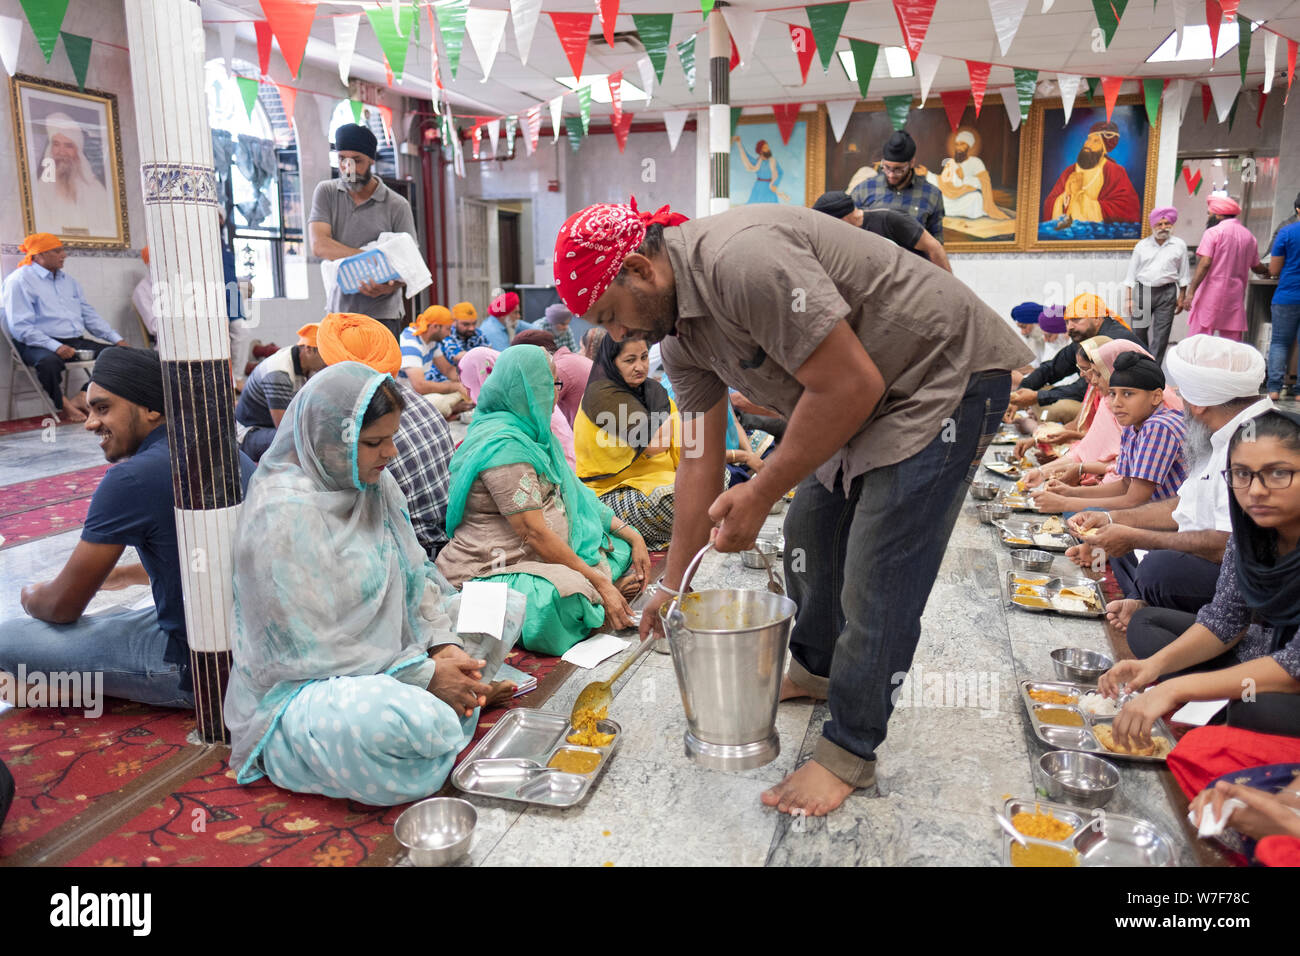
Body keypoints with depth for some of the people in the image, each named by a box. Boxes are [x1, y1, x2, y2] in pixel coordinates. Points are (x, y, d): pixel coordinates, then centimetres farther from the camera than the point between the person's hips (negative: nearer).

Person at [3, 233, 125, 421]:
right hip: (40, 345, -7)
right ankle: (64, 404, -17)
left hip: (76, 341, 7)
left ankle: (82, 396, -16)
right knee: (49, 362, -40)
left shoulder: (69, 281, 21)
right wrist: (55, 347, -25)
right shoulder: (19, 280, -2)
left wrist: (117, 339, 4)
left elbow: (90, 316, 20)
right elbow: (20, 327, -12)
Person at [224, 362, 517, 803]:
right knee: (409, 722, -39)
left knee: (502, 609, 5)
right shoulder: (282, 513, -23)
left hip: (386, 658, 8)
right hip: (303, 688, -8)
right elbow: (308, 650, -23)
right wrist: (424, 675, -22)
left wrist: (444, 644, -12)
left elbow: (415, 573, 7)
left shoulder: (374, 482, 1)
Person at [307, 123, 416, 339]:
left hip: (382, 315, -2)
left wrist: (389, 286, -24)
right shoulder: (326, 192, 7)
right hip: (338, 311, 3)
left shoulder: (397, 206, 0)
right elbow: (319, 245, -7)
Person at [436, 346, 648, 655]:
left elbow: (574, 497, 16)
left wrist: (633, 536, 8)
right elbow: (534, 532, -22)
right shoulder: (503, 444, -18)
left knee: (623, 547, 8)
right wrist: (600, 584, -19)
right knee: (566, 595, -39)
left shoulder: (531, 433, 15)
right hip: (490, 574, -11)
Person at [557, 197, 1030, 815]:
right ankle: (815, 667, 42)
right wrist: (673, 585, 10)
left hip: (946, 374, -9)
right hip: (868, 395, 10)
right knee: (808, 532, 18)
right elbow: (699, 461, 6)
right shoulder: (679, 337, 1)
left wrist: (759, 494, -21)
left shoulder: (743, 260, -31)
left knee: (877, 577, -8)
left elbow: (851, 386, -30)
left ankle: (848, 752, 10)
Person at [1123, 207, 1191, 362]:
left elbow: (1183, 275, 10)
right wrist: (1128, 299, 1)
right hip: (1142, 291, 1)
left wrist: (1182, 298, 5)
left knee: (1161, 336, -3)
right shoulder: (1142, 246, 8)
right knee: (1138, 332, 2)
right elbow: (1131, 275, 8)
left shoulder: (1179, 245, 8)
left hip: (1167, 293, -1)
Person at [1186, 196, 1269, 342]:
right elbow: (1256, 267, 22)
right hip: (1235, 296, 6)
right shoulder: (1249, 236, 13)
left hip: (1211, 294, -6)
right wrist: (1267, 271, 45)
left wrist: (1191, 292, -16)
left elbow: (1204, 264, -14)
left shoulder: (1213, 232, -5)